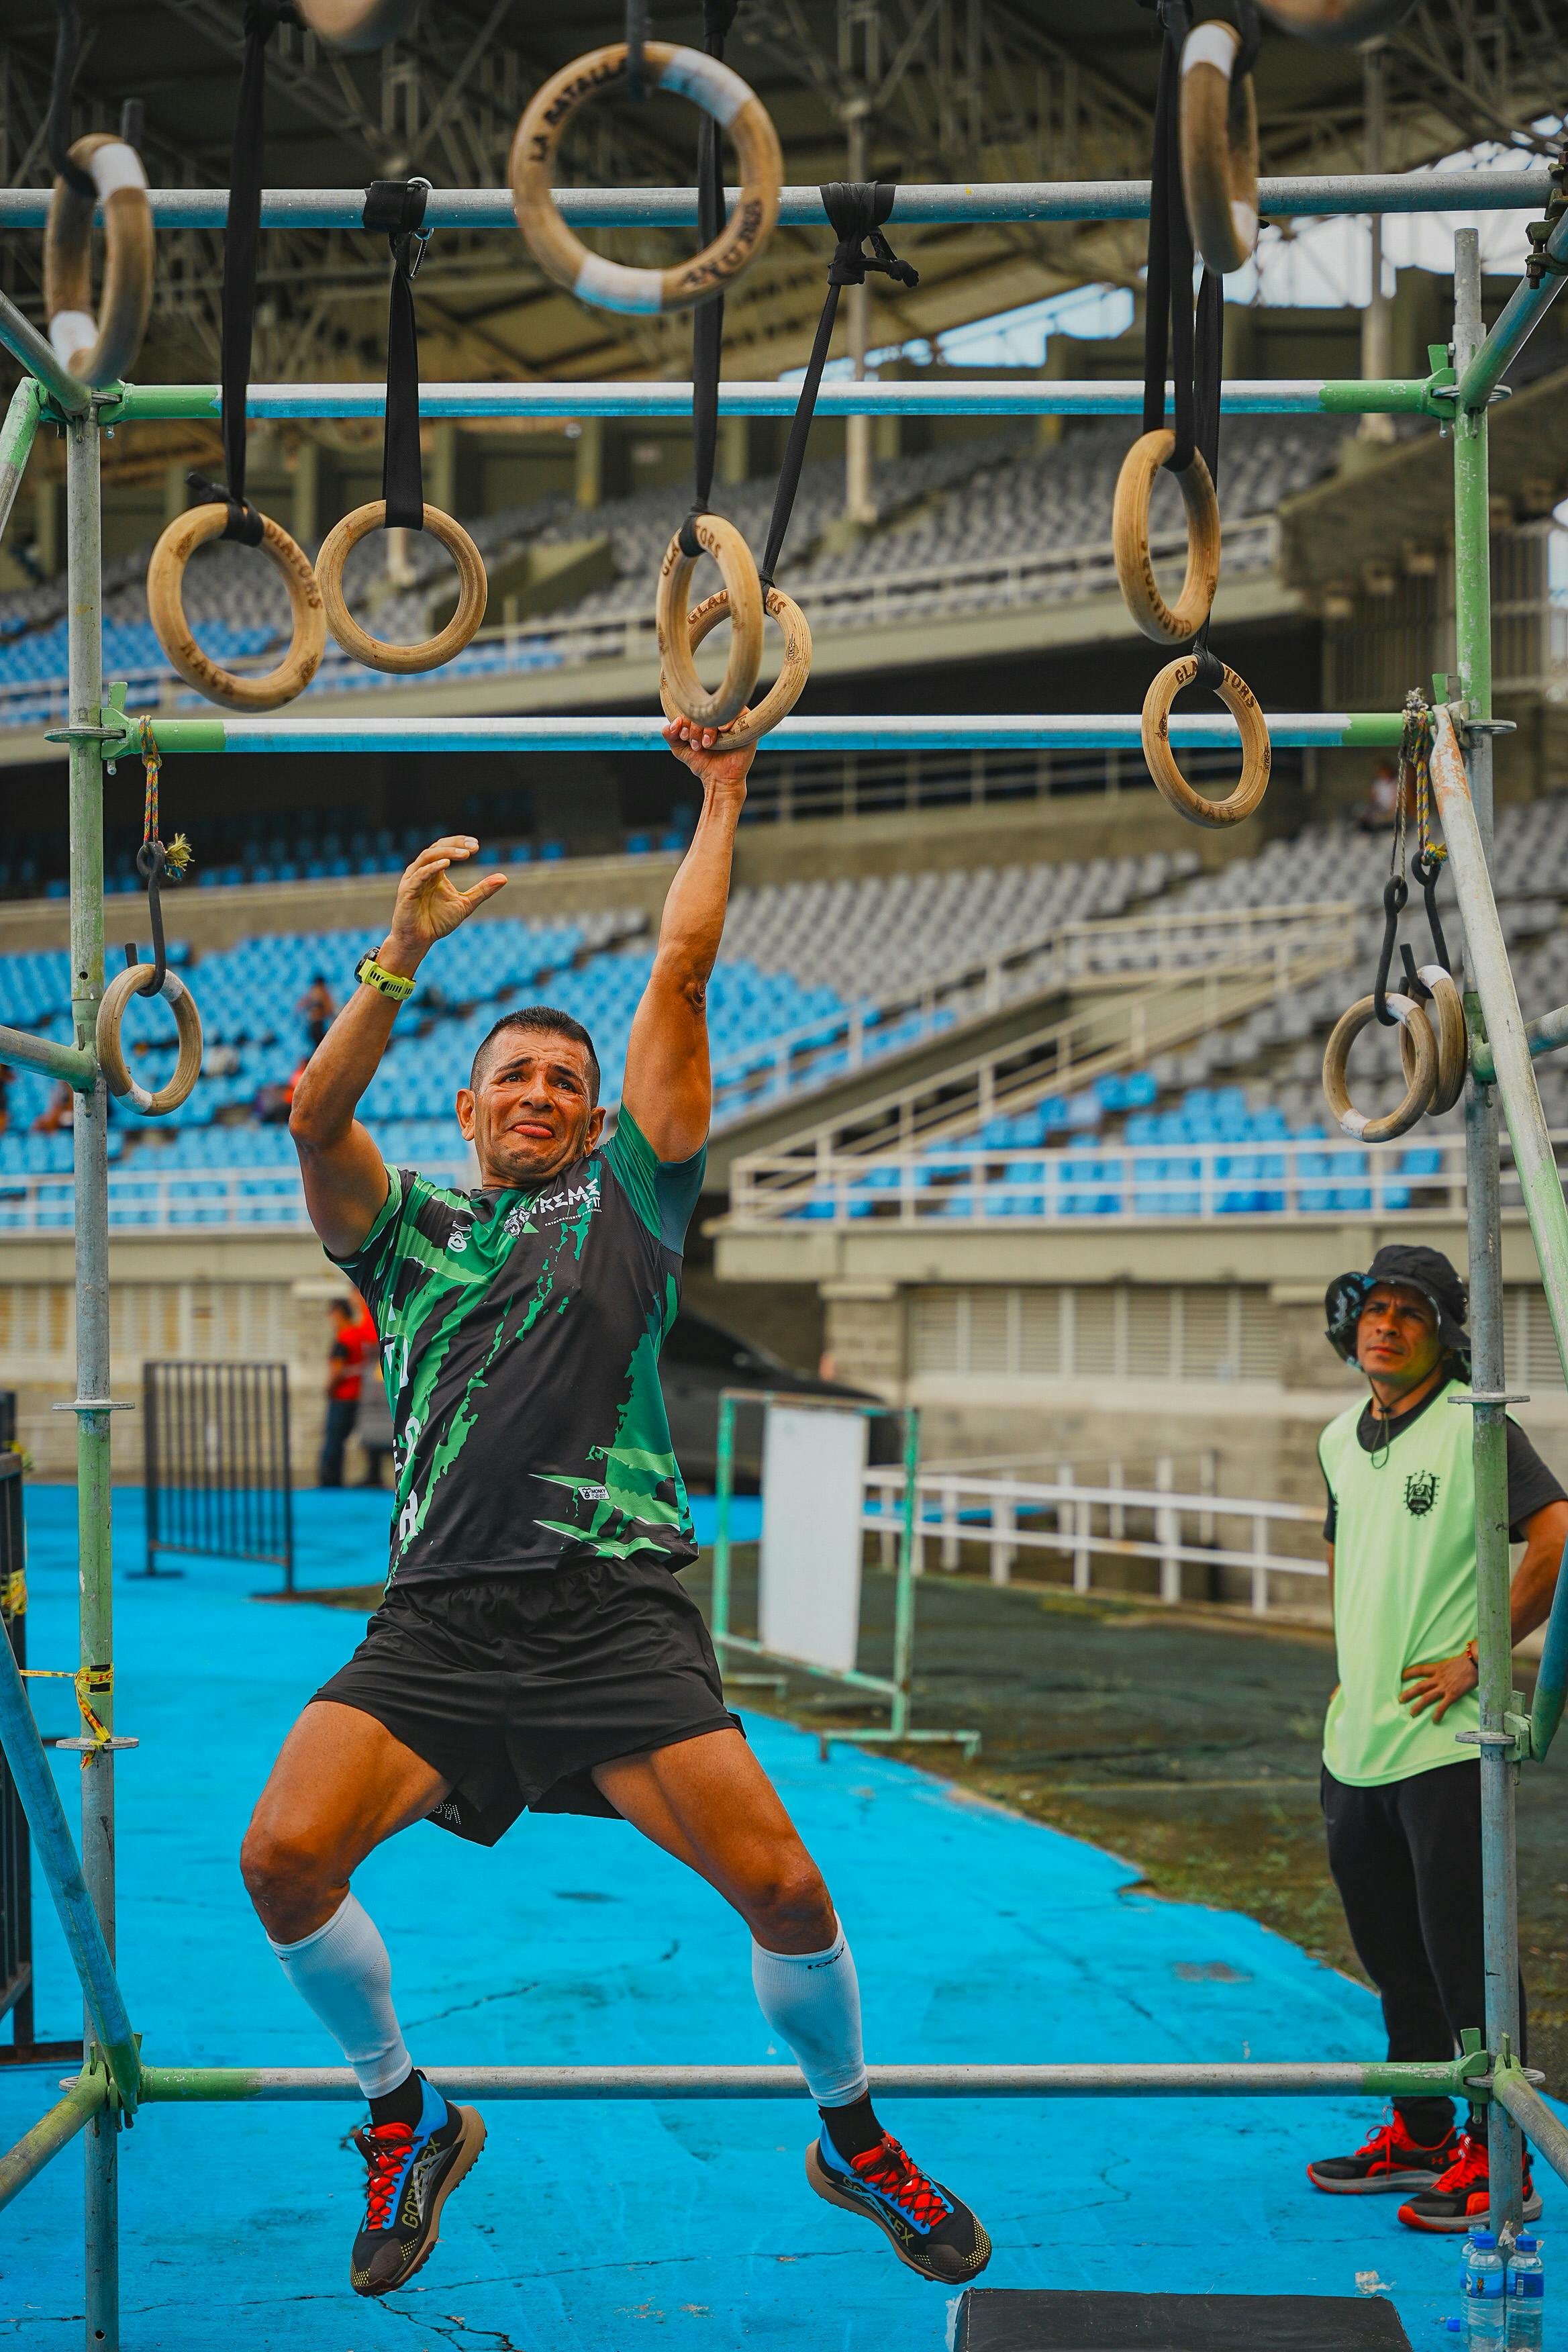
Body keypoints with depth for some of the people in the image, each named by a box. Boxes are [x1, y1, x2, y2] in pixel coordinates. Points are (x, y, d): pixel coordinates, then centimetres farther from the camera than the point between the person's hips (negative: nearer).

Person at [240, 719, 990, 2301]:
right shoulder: (402, 1225, 20)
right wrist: (404, 952, -4)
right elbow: (315, 1113, 0)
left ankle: (852, 2137, 16)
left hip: (617, 1608, -1)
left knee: (780, 1883, -13)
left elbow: (679, 975, 14)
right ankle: (405, 2120, 9)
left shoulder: (626, 1192, 16)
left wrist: (721, 800, 19)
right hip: (438, 1618, 1)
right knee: (285, 1855, -18)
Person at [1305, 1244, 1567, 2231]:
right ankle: (1419, 2137, 29)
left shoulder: (1474, 1427, -11)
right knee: (1392, 1954, 16)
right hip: (1355, 1742, 8)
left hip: (1446, 1742, -8)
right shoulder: (1342, 1439, 13)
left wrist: (1476, 1658, -17)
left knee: (1464, 1956, -5)